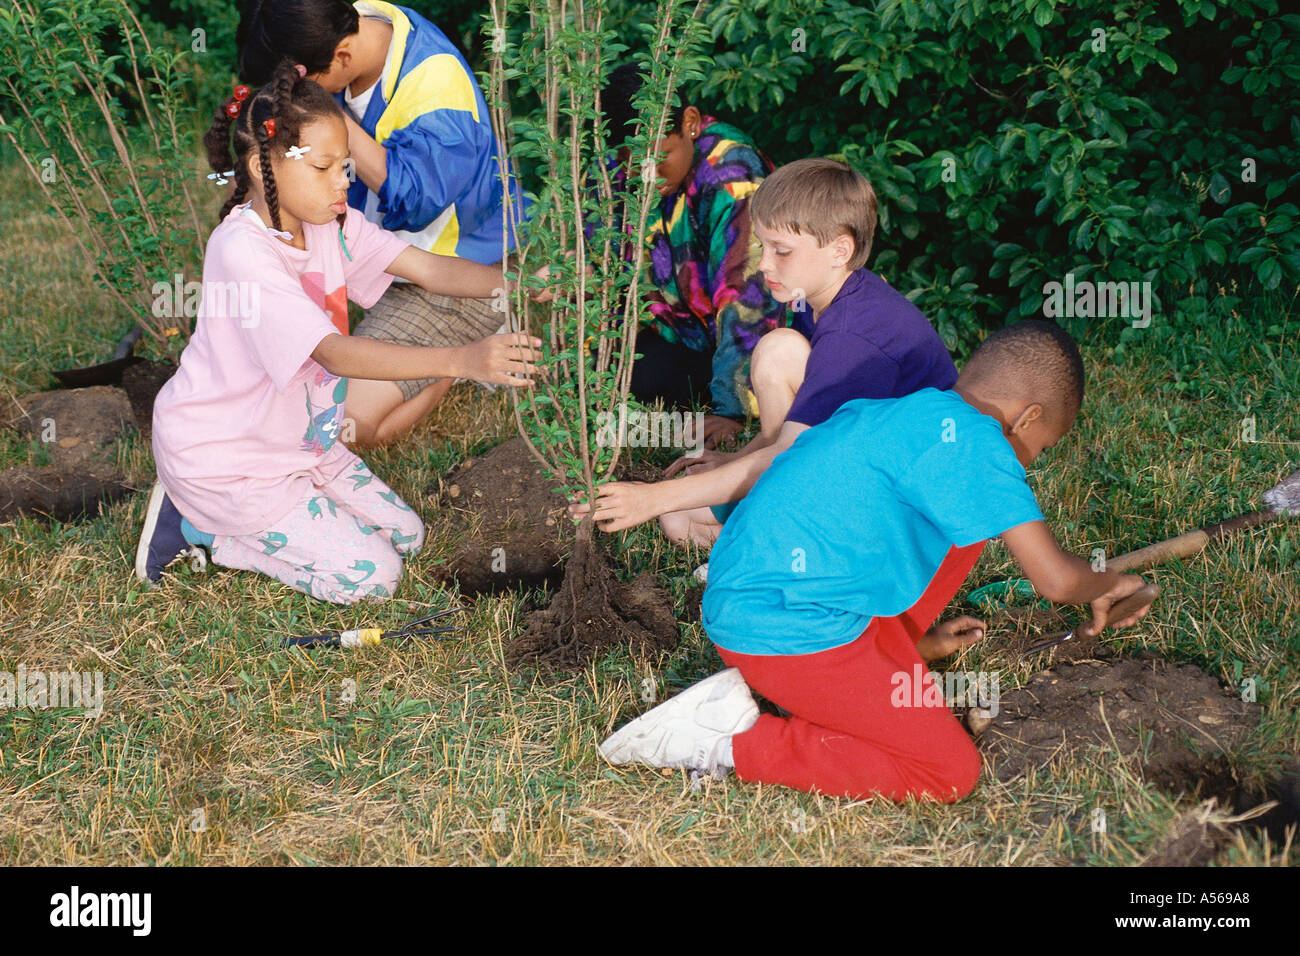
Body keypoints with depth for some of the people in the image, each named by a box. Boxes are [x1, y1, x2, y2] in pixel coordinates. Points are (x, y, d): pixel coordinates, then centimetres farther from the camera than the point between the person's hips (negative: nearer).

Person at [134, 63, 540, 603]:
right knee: (371, 575, -9)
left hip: (297, 439, 9)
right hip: (221, 457, -9)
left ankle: (210, 516, 14)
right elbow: (336, 353, -40)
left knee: (406, 536, 9)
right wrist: (461, 361, -50)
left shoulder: (328, 221, -4)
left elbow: (429, 269, -10)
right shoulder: (243, 253, -30)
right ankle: (198, 526, 3)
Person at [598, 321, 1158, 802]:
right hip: (788, 631, -10)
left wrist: (916, 643, 35)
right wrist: (1108, 585, 9)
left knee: (969, 522, 16)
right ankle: (731, 746, -6)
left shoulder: (889, 418, 17)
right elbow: (1055, 580, -14)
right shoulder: (971, 437, -12)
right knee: (951, 773, -5)